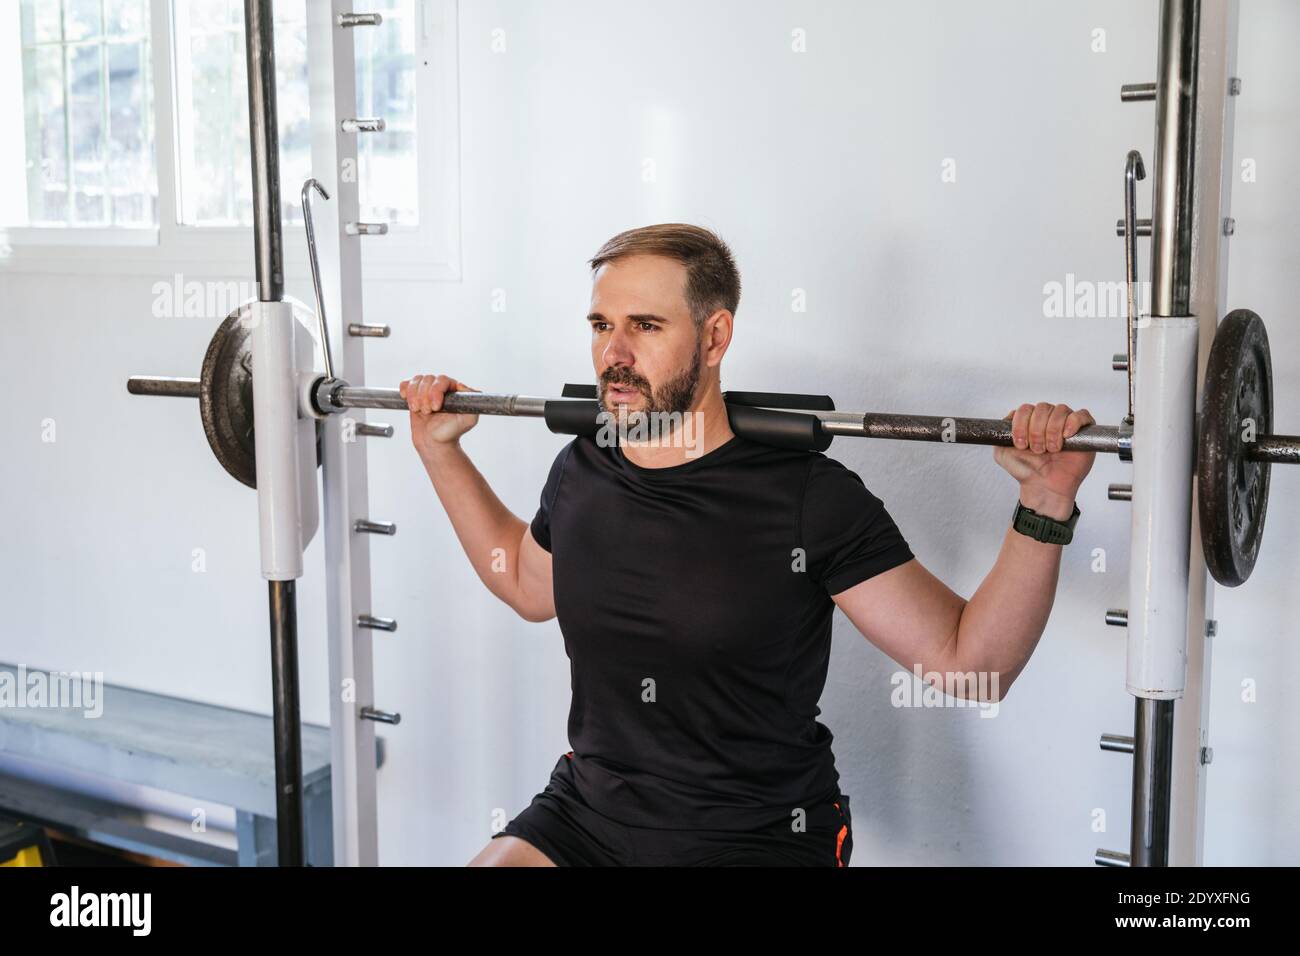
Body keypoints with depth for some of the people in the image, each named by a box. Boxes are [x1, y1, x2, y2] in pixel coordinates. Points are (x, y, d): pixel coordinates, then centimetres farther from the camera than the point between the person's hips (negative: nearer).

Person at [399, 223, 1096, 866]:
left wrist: (1045, 505, -25)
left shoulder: (807, 496, -15)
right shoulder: (581, 474, 0)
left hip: (758, 836, -4)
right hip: (586, 812, 5)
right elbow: (530, 585, 23)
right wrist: (440, 450, 18)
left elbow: (971, 665, -13)